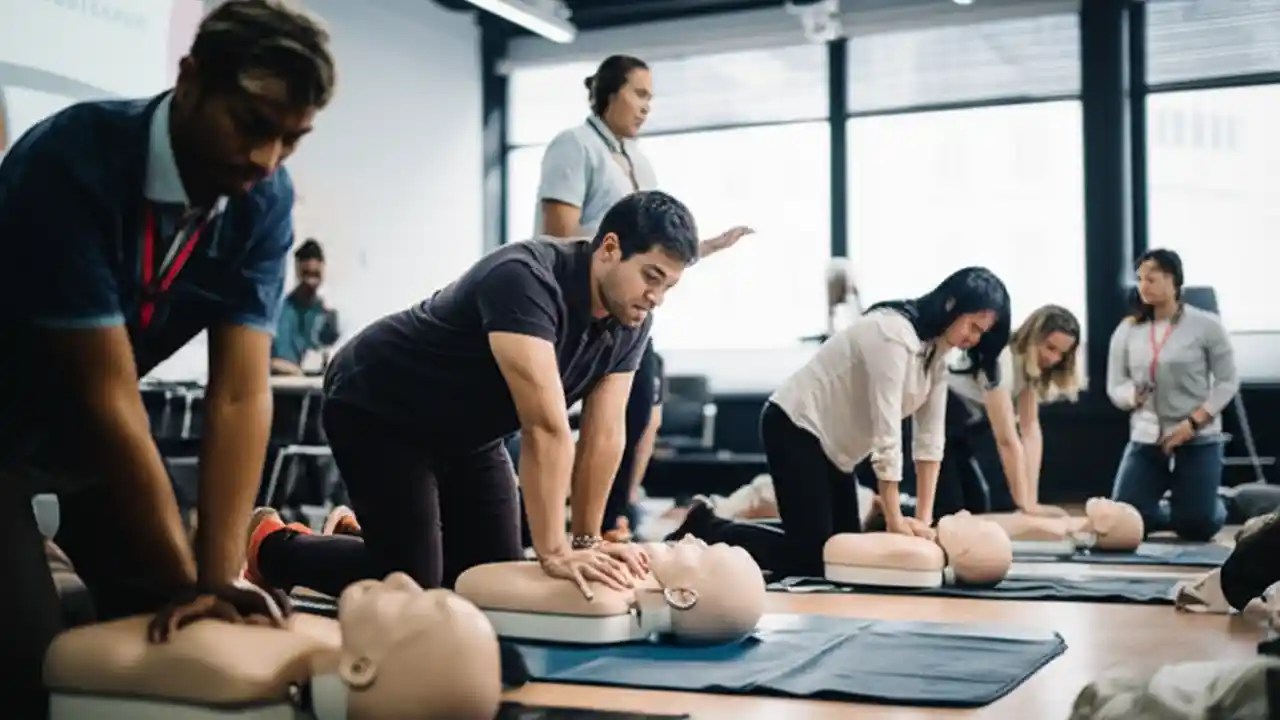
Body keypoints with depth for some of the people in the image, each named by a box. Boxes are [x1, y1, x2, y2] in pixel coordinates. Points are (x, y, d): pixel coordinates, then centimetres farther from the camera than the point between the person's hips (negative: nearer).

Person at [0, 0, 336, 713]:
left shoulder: (265, 199, -16)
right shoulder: (75, 161, -32)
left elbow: (242, 392, -19)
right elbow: (108, 395, -31)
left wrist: (219, 578, -26)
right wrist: (188, 583, -25)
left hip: (91, 427, 5)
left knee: (169, 636, 3)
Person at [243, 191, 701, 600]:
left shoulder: (631, 323, -10)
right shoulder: (527, 280, -35)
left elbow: (603, 436, -9)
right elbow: (545, 427, -38)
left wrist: (586, 541, -12)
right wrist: (553, 551, -38)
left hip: (464, 429, 8)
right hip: (377, 410, -8)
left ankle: (358, 530, 26)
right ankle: (271, 546, 14)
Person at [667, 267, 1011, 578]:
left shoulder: (936, 349, 5)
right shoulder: (893, 333, -24)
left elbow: (930, 436, 0)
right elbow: (886, 432, -26)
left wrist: (924, 517, -6)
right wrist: (894, 519, -24)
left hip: (833, 445, 10)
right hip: (795, 429, -10)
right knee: (810, 556, -14)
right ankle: (707, 531, 3)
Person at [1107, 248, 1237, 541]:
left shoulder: (1206, 325, -6)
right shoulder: (1127, 330, 1)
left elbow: (1227, 382, -4)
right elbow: (1115, 388, 4)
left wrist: (1193, 423, -15)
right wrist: (1134, 395, -20)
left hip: (1198, 440, -3)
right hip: (1146, 441, 3)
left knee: (1197, 527, -4)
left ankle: (1216, 505, 34)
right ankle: (1171, 509, 29)